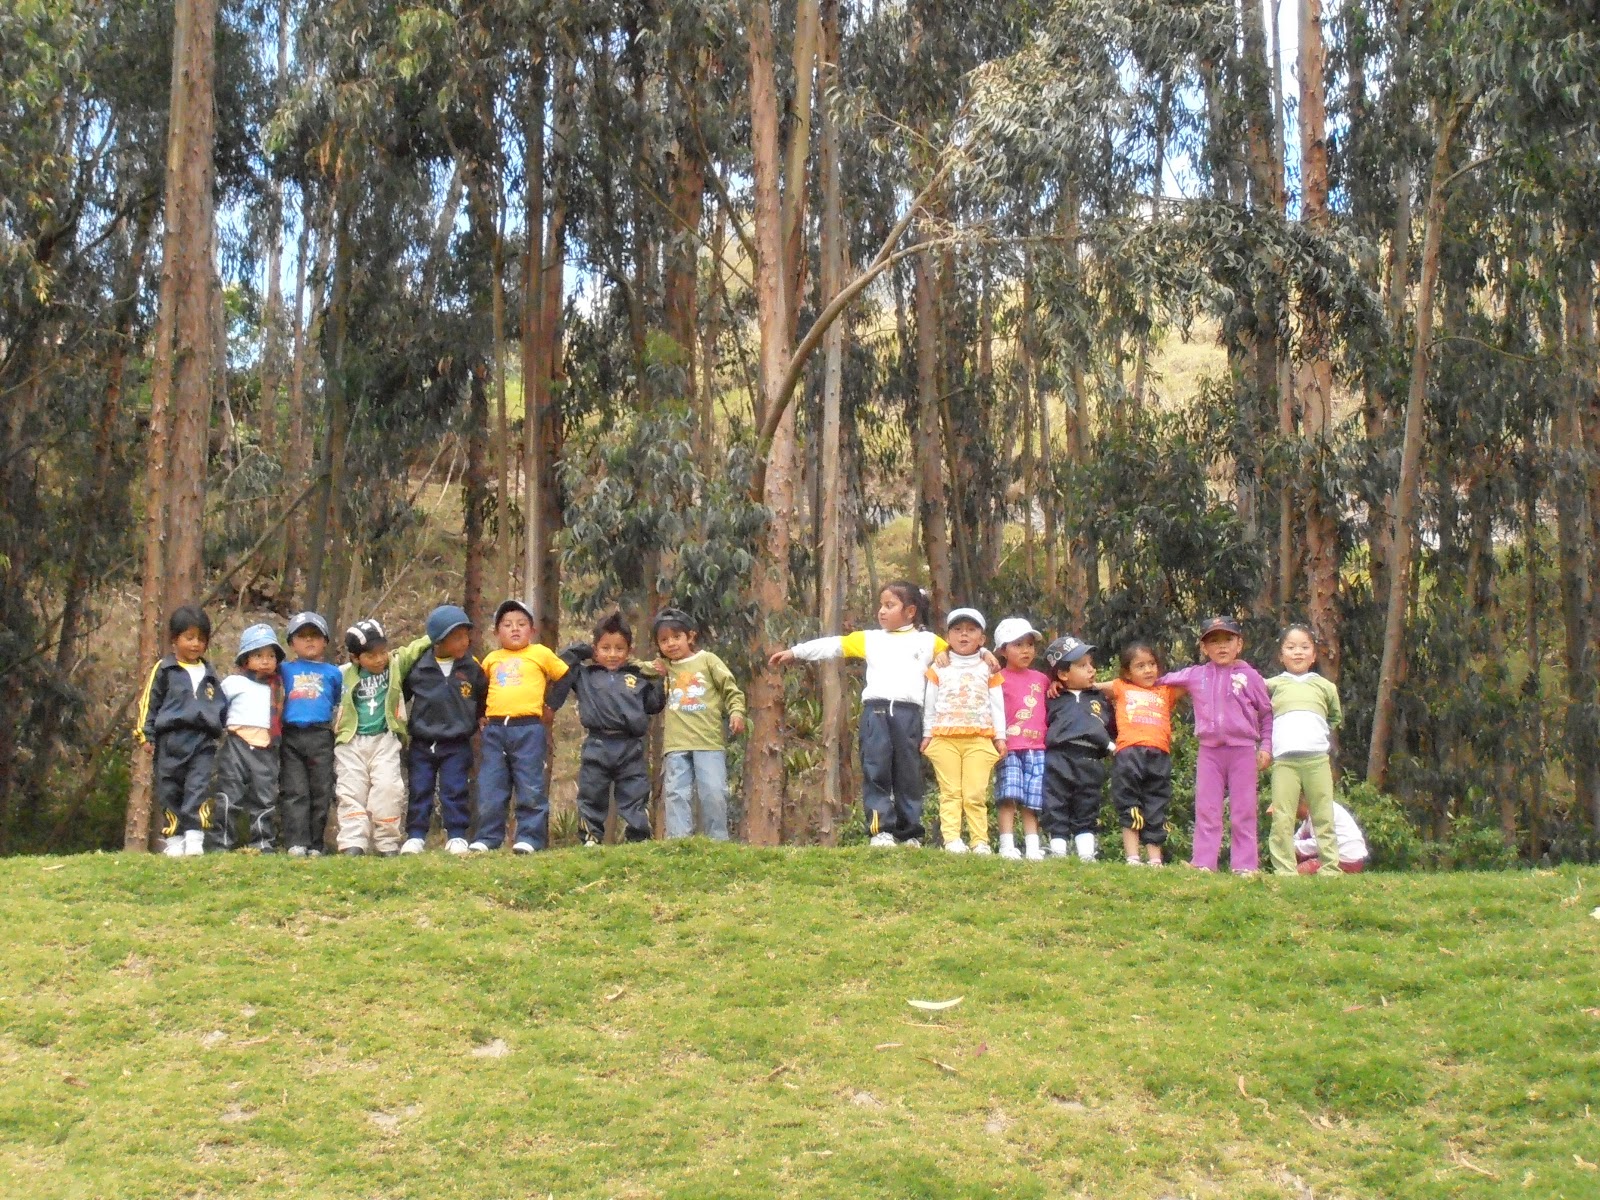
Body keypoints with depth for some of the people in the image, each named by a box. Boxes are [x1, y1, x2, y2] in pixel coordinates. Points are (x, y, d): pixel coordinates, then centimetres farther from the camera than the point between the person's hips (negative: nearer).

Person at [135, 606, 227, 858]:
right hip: (171, 741, -2)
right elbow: (148, 702, 4)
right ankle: (174, 839, 9)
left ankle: (195, 837, -15)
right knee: (170, 791, 2)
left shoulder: (209, 674, 17)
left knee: (199, 789, -12)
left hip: (203, 742, 2)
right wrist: (145, 735, -2)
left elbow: (222, 705, 23)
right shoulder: (163, 670, 6)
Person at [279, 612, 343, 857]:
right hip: (291, 737, 0)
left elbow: (342, 705, 21)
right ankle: (296, 843, -10)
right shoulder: (285, 670, 16)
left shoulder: (332, 673, 16)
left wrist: (337, 726, 11)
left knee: (321, 793, 0)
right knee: (295, 793, -6)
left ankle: (315, 844, 5)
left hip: (321, 737, 0)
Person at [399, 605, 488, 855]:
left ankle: (456, 836, 6)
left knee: (455, 792, -1)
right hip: (421, 743, 0)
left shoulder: (472, 668, -2)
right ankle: (415, 836, 10)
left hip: (457, 745, 0)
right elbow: (400, 694, 10)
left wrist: (478, 721, 11)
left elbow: (484, 698, 14)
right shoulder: (418, 666, -5)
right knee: (419, 791, 4)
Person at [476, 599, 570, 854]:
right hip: (494, 729, 4)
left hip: (529, 729, -3)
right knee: (490, 787, 3)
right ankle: (487, 838, 8)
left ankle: (530, 837, 1)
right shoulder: (492, 658, 17)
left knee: (530, 788, -3)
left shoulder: (540, 653, 7)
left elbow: (567, 677, 10)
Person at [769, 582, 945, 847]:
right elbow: (833, 646, 16)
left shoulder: (928, 641, 14)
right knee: (875, 771, -7)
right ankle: (881, 830, -7)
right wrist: (794, 652, 14)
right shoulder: (870, 639, 18)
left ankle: (910, 834, 7)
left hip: (908, 712, -1)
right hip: (875, 710, 1)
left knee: (908, 775, 2)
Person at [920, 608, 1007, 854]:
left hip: (979, 739, 0)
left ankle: (980, 841, -2)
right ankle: (952, 839, -5)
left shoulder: (988, 669, 12)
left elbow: (997, 704, 11)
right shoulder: (939, 668, 12)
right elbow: (929, 703, 14)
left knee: (976, 794, -4)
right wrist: (927, 733, 9)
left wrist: (1000, 736, 6)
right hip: (945, 738, 0)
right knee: (950, 792, -3)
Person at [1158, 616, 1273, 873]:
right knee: (1206, 809, 4)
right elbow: (1162, 681, 17)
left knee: (1243, 811, 3)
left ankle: (1245, 864, 6)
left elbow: (1267, 714, 5)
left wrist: (1266, 746, -1)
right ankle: (1203, 862, 7)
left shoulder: (1249, 676, 1)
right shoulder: (1195, 675, 7)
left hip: (1243, 750, -2)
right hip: (1209, 750, 2)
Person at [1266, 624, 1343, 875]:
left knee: (1324, 818, 1)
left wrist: (1320, 734, 15)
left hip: (1317, 759, 1)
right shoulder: (1273, 685, 13)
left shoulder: (1324, 686, 17)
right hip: (1284, 760, -1)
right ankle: (1285, 870, -5)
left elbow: (1336, 717, 27)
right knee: (1282, 820, -6)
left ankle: (1331, 869, 3)